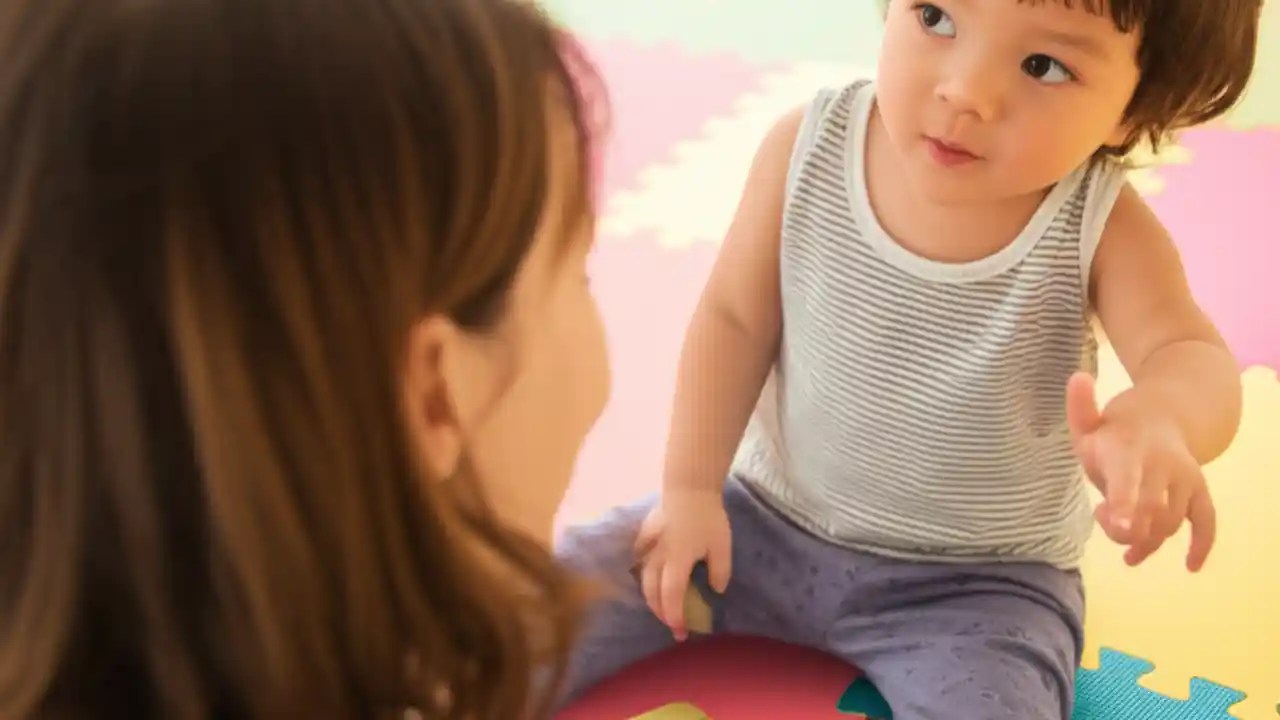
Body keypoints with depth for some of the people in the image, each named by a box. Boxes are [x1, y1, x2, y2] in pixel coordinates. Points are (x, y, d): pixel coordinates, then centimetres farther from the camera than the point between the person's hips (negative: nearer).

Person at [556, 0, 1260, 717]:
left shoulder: (1101, 227, -19)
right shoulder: (808, 147, -14)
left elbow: (1193, 356, -28)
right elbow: (734, 318, -5)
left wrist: (1158, 419, -53)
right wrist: (691, 487, -6)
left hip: (978, 585, -2)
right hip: (768, 521, 2)